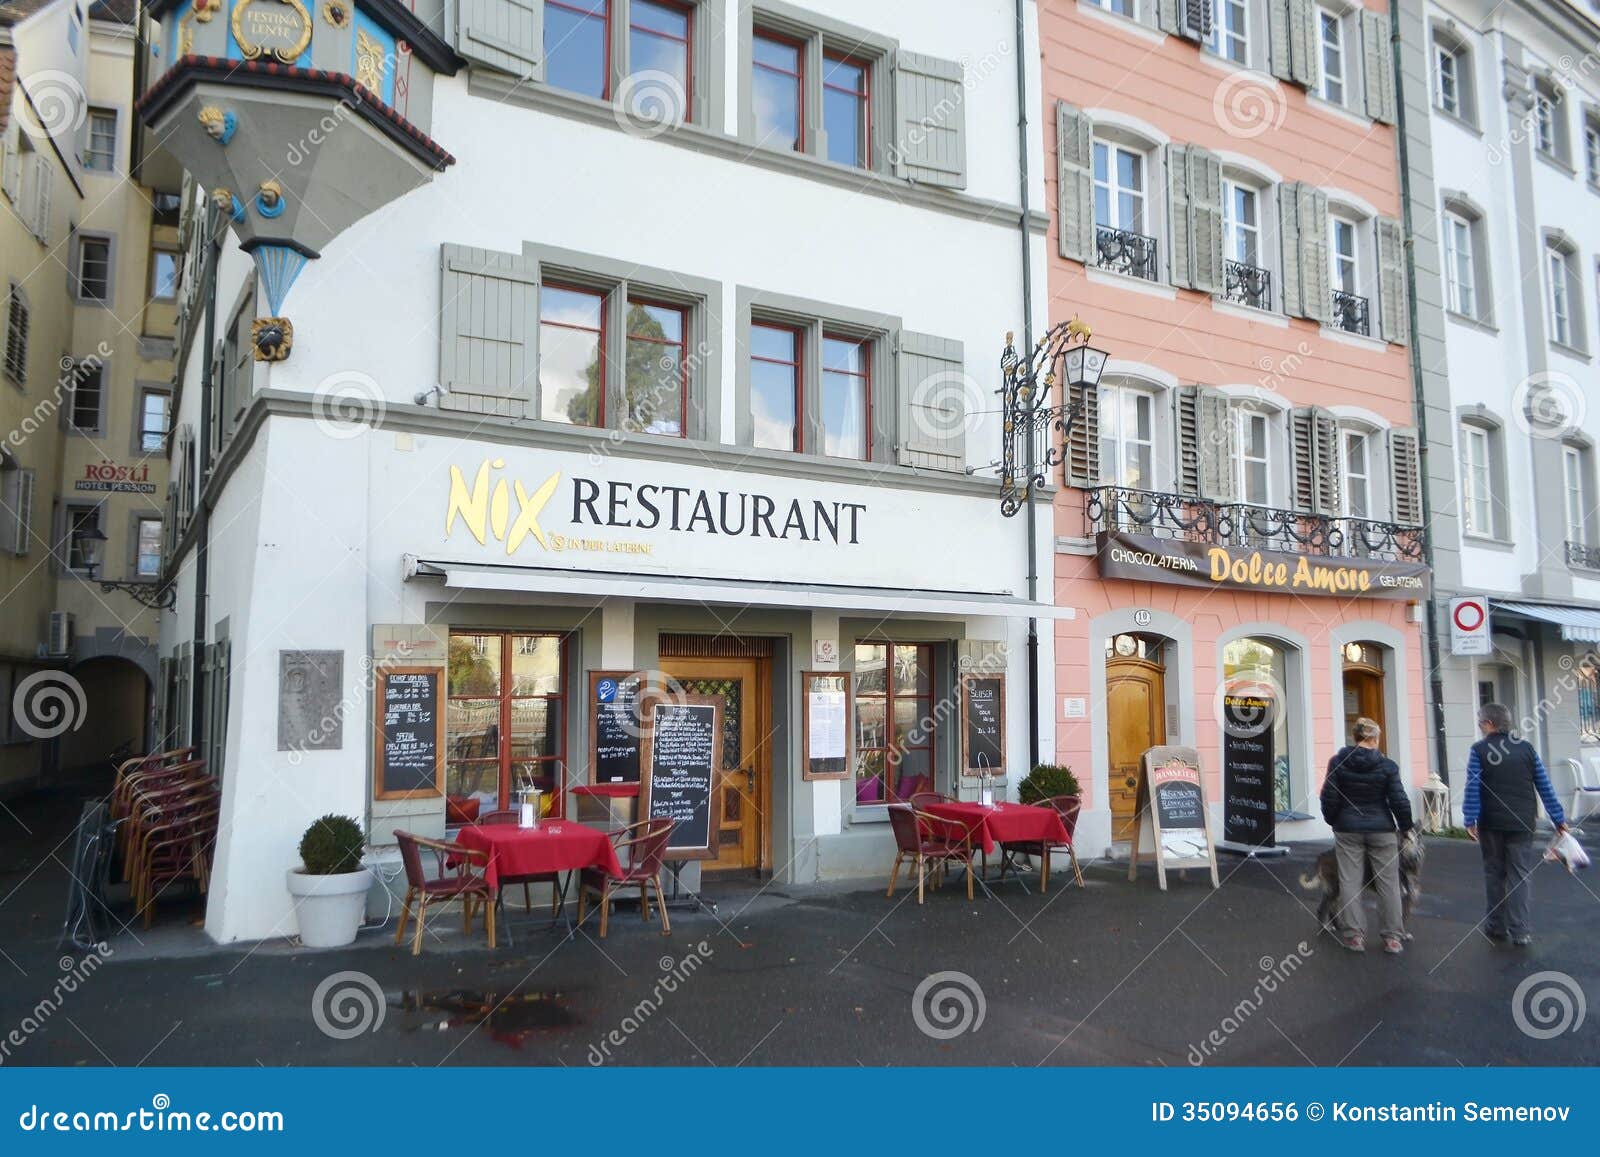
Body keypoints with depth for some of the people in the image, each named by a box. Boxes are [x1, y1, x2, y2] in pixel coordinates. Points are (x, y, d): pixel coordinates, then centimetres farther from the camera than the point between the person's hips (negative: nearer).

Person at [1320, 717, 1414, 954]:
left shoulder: (1338, 762, -5)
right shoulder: (1387, 766, -7)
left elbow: (1329, 798, -3)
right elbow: (1400, 801, -6)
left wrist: (1333, 820, 13)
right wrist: (1405, 827, 9)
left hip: (1348, 830, 1)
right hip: (1382, 830, 0)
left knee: (1350, 882, 5)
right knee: (1388, 882, 8)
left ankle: (1354, 935, 6)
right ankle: (1392, 937, 11)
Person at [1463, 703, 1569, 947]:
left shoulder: (1479, 750, -6)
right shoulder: (1526, 748, 4)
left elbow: (1472, 788, -10)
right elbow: (1545, 786, 6)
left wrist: (1469, 819, -7)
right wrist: (1558, 818, 12)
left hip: (1491, 824, -2)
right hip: (1522, 823, 2)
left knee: (1495, 874, 10)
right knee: (1520, 875, 4)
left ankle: (1496, 927, 17)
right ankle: (1519, 931, -1)